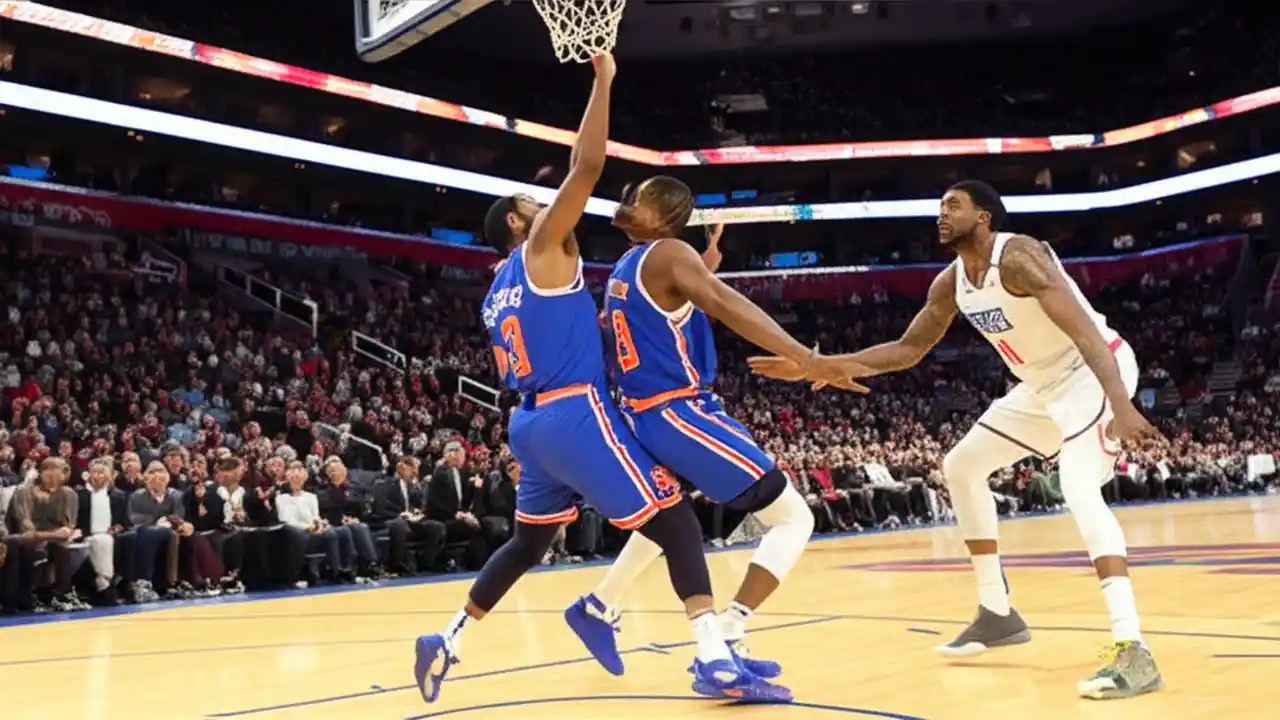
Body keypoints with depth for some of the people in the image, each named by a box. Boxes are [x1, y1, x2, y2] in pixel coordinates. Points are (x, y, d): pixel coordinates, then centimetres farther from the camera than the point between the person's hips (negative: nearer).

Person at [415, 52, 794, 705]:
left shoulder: (499, 291, 21)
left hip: (532, 420, 9)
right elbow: (587, 166, -12)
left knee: (528, 542, 23)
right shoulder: (542, 249, -3)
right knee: (674, 519, -7)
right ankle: (716, 660, -16)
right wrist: (603, 81, -4)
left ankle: (448, 642, 23)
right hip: (575, 412, -9)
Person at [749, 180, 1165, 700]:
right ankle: (997, 613, 19)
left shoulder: (1018, 257, -24)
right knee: (961, 466, 12)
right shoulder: (950, 284, 2)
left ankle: (1131, 649, -31)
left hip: (1094, 370, -9)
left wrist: (1121, 405, -45)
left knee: (1078, 487, -30)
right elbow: (908, 350, 10)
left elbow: (1084, 329, -33)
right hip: (1045, 383, 10)